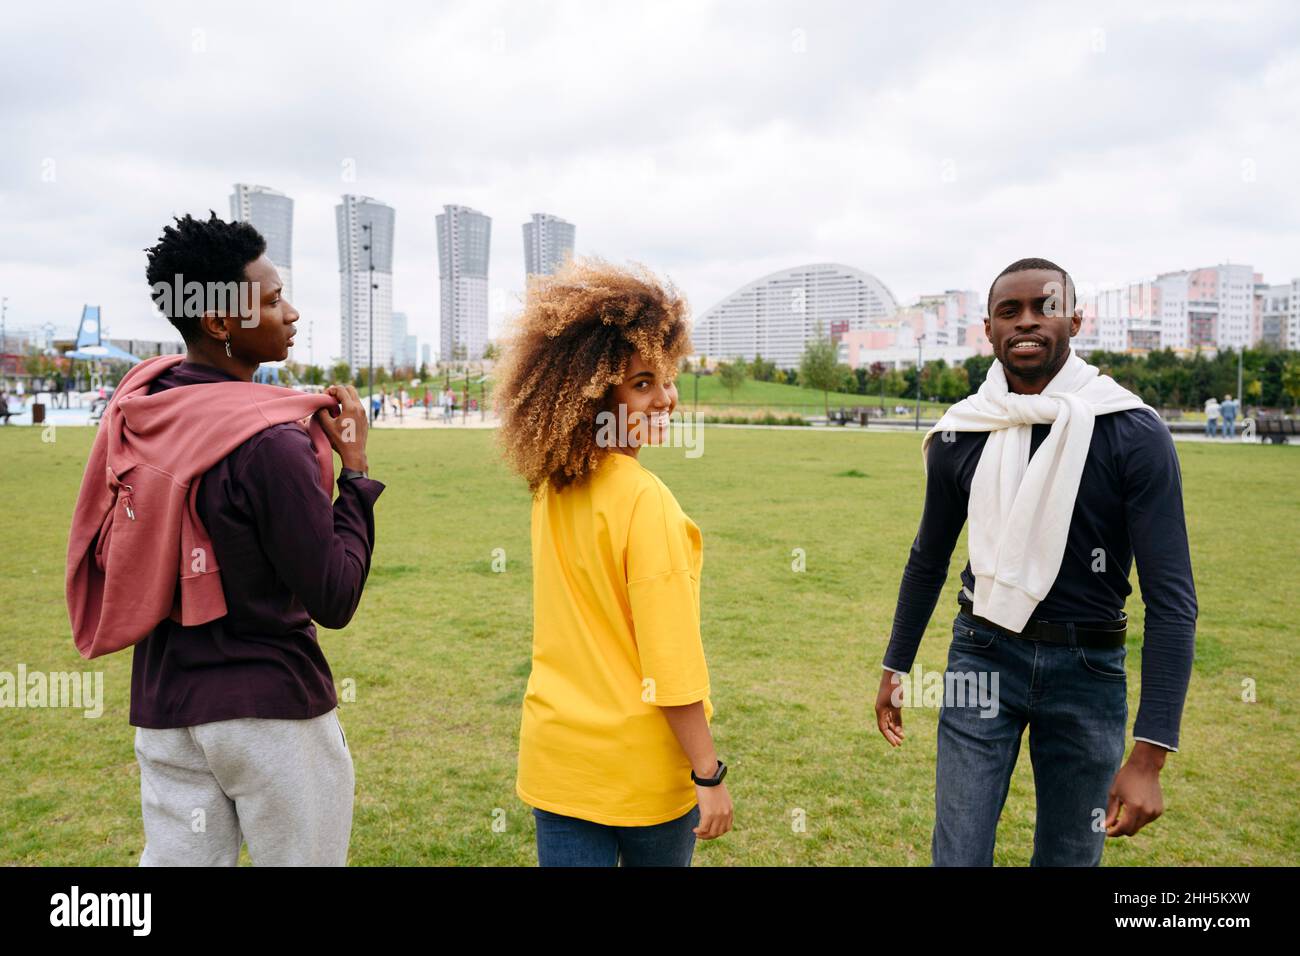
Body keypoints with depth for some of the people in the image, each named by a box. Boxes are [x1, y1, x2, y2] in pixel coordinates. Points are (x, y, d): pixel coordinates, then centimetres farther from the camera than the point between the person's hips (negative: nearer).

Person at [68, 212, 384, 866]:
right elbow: (335, 601, -19)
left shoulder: (136, 408, 0)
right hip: (271, 709, -7)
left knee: (177, 858, 17)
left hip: (162, 703, 7)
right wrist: (355, 468, -11)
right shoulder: (270, 443, -23)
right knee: (305, 861, 10)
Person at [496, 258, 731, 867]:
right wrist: (709, 775, -14)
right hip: (640, 762, -5)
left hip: (554, 754, 6)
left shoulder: (550, 486, -1)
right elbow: (670, 659, -20)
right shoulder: (644, 501, -22)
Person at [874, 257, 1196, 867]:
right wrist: (894, 668, 14)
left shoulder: (1133, 433, -12)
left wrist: (1149, 754, -19)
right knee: (958, 855, 0)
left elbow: (1171, 598, -14)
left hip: (1088, 668, -1)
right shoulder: (959, 436, -3)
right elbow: (928, 560, 12)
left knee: (1069, 856, 14)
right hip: (984, 656, 1)